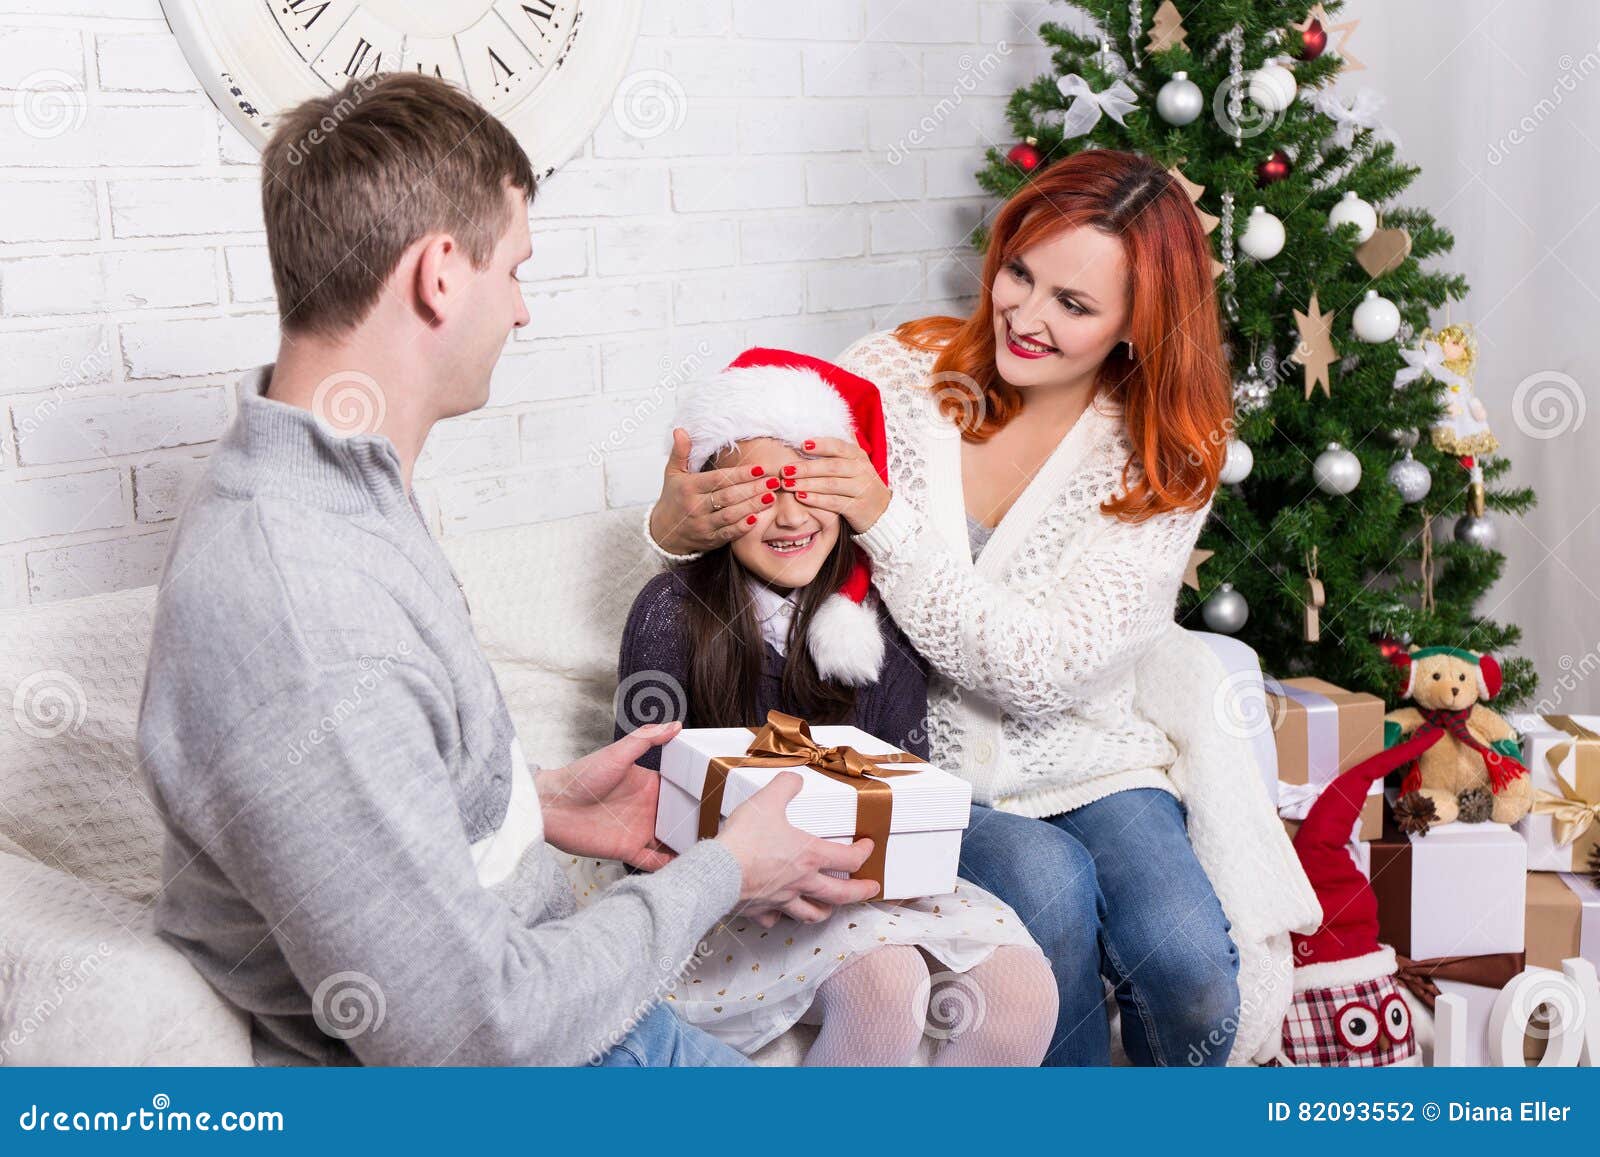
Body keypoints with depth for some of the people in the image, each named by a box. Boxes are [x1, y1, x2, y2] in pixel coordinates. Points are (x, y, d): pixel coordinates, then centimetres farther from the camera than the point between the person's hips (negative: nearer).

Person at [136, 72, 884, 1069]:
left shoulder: (337, 498, 2)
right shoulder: (305, 627, -32)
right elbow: (469, 1033, -28)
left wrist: (542, 801, 6)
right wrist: (721, 873, -16)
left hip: (529, 979, 9)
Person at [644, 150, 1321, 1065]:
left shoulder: (1162, 465, -4)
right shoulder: (900, 374, -3)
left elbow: (1043, 669, -16)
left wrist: (888, 524, -24)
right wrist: (680, 522, -24)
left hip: (1085, 759, 1)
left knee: (1189, 965, -23)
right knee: (1048, 890, -30)